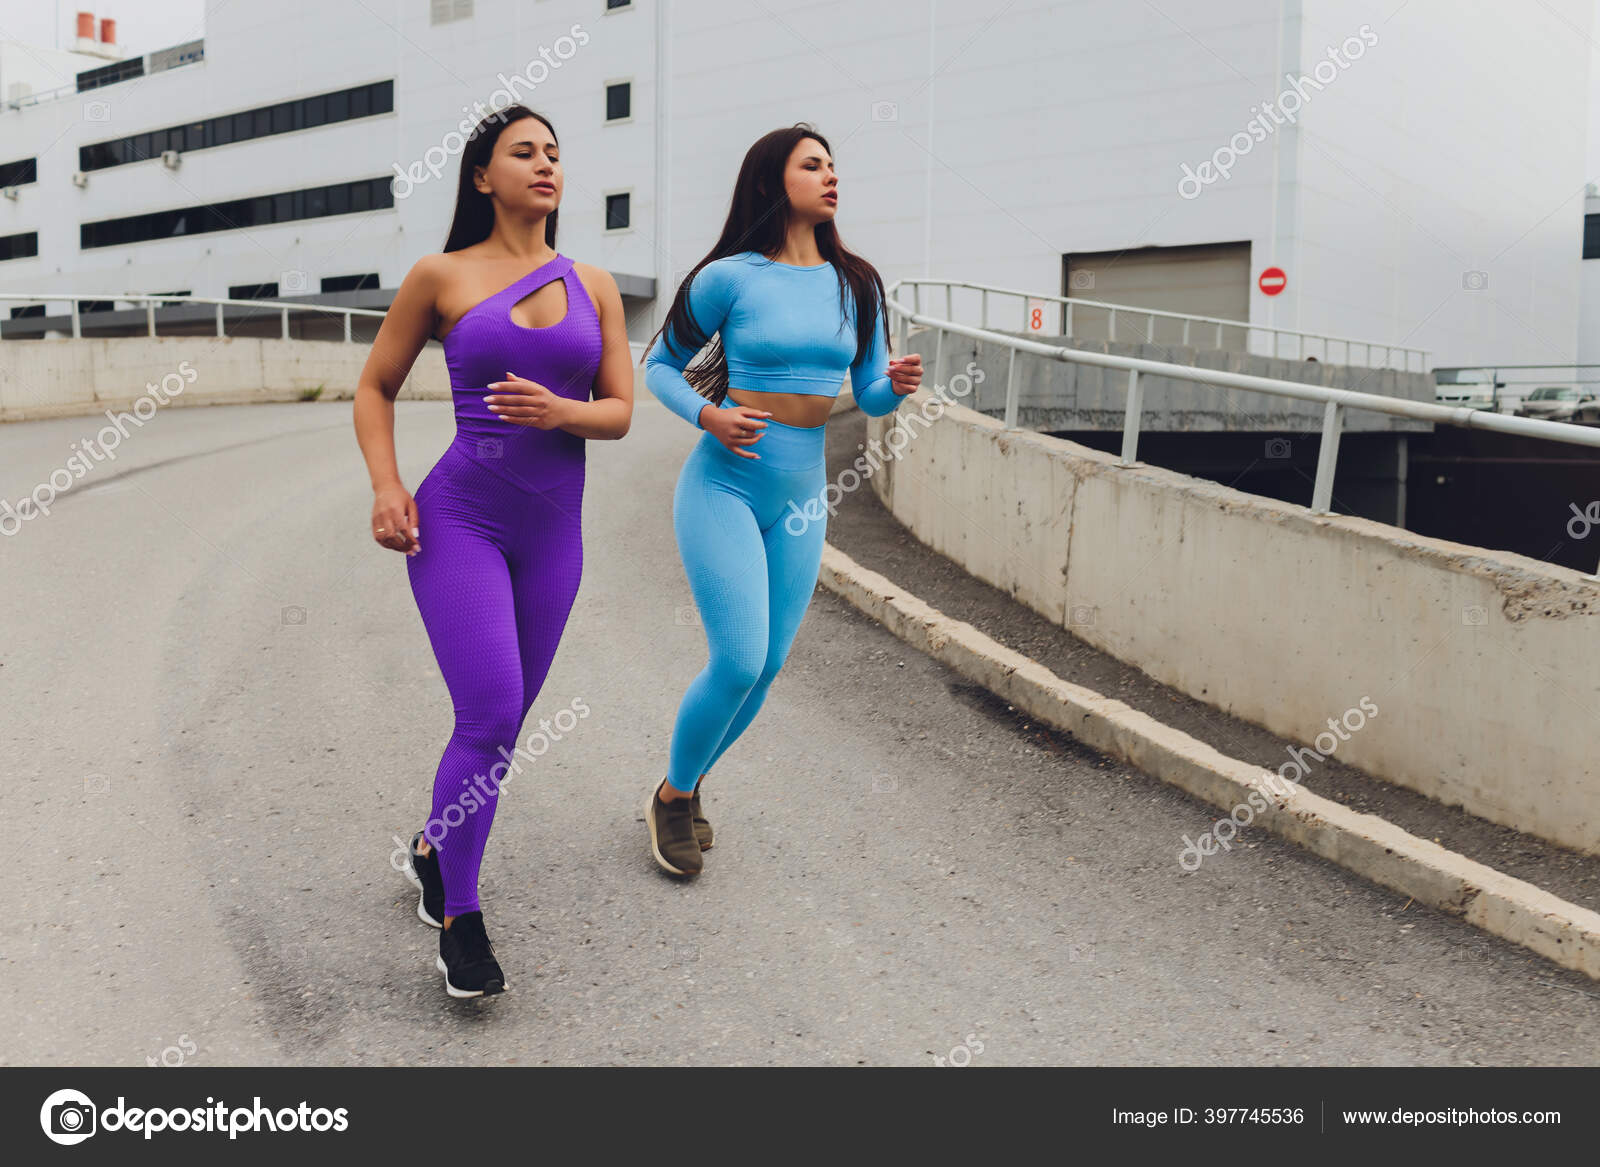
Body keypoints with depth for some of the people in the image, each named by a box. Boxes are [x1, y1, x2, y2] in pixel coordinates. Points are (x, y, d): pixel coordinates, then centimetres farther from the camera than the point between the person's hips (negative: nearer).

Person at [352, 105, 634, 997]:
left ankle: (436, 848, 40)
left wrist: (557, 412, -14)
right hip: (459, 519, -4)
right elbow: (375, 389, 8)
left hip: (554, 528, 4)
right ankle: (460, 919, 5)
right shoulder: (442, 277, 0)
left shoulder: (594, 285, 8)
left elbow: (620, 412, 7)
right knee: (491, 715, -14)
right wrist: (387, 488, -7)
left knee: (504, 721, 12)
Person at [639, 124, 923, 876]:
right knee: (738, 662, -13)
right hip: (723, 487, -5)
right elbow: (659, 365, 3)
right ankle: (672, 797, 14)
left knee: (767, 667, 8)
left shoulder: (855, 284, 4)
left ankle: (686, 786, 33)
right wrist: (707, 415, -15)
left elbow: (869, 397, 8)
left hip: (801, 499, 5)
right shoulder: (730, 277, -7)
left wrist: (897, 383, -14)